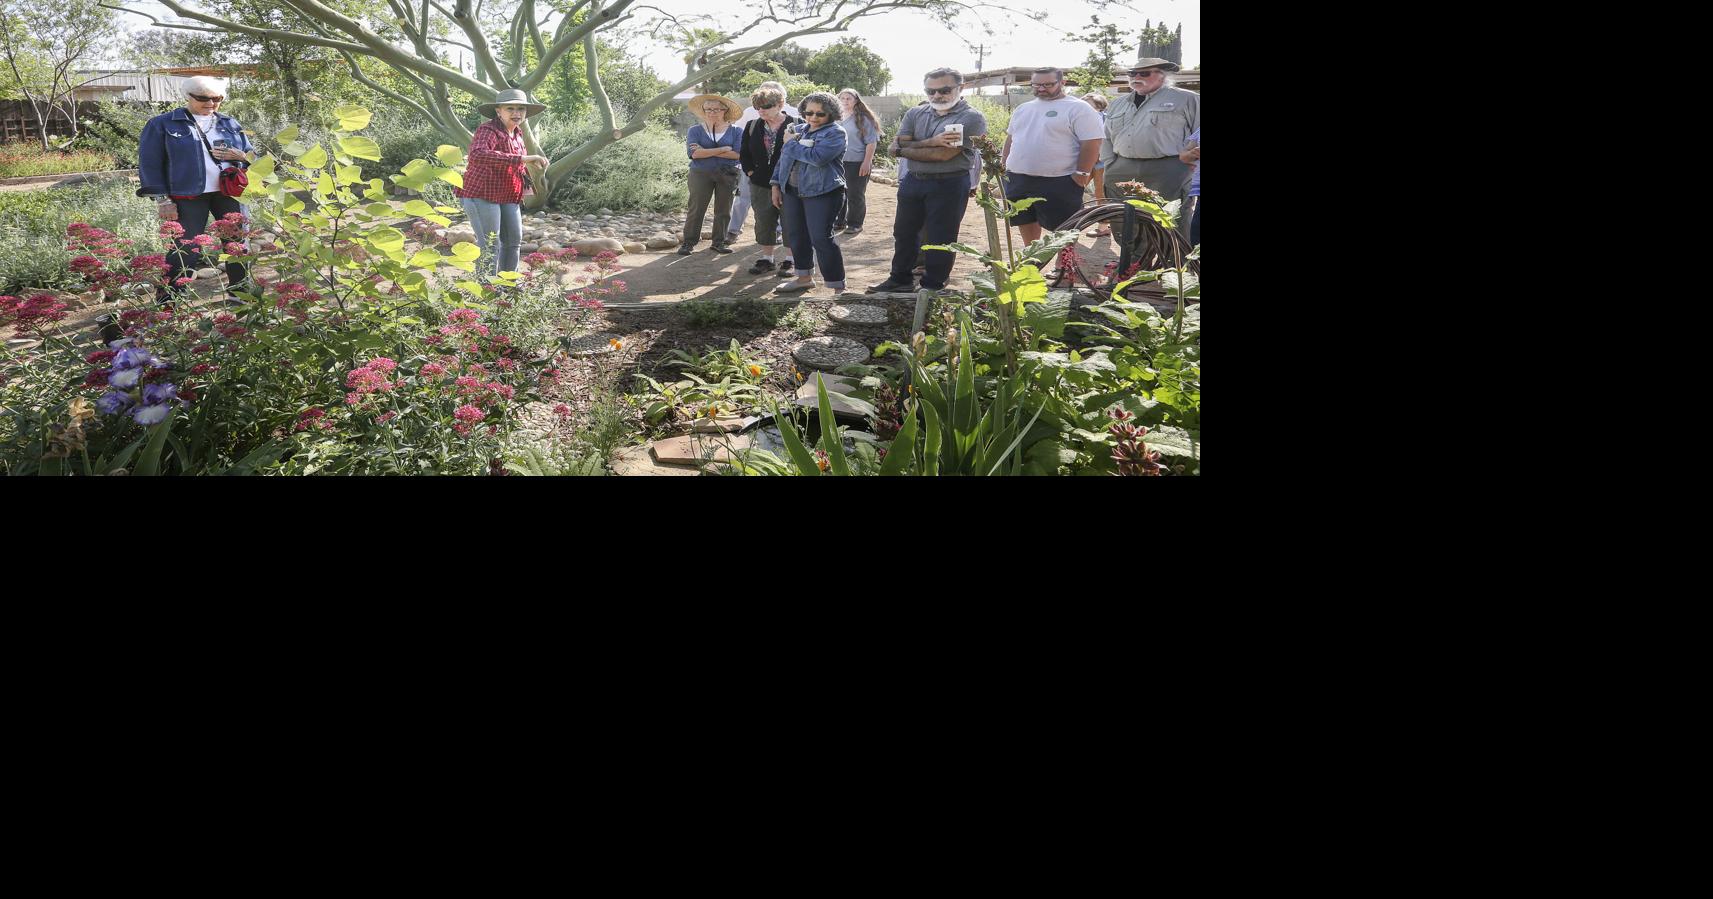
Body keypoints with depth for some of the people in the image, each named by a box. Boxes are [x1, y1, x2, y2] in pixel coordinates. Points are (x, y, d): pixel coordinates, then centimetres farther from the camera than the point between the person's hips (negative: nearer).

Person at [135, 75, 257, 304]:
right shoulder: (162, 125, 2)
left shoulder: (230, 124, 13)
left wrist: (240, 156, -6)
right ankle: (167, 303, 1)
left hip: (230, 193, 4)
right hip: (188, 197, -4)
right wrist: (162, 200, -8)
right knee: (186, 250, -8)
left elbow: (253, 158, 18)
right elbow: (150, 164, 1)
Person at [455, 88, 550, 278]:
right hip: (482, 194, -8)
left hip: (507, 198, 8)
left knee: (514, 239, 12)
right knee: (490, 246, -9)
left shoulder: (517, 133, 9)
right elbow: (477, 156, -41)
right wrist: (522, 159, -45)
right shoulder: (488, 131, -19)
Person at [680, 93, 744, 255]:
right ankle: (688, 242, 3)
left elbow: (737, 154, -11)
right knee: (696, 209, -3)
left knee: (723, 210, 6)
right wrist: (723, 149, -14)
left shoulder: (736, 131, 4)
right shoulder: (695, 130, 4)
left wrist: (706, 152, -12)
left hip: (727, 175, 1)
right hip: (701, 174, -1)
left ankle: (720, 242, 16)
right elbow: (694, 153, -12)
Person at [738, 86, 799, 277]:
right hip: (761, 184, 5)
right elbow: (744, 154, 12)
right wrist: (751, 172, 3)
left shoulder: (796, 125, -8)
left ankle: (789, 260, 11)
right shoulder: (752, 126, 7)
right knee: (764, 222, 9)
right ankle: (766, 258, 20)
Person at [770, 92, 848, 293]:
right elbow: (783, 157, 21)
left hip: (822, 192, -7)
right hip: (792, 191, 7)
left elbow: (817, 157, -23)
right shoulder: (798, 130, 12)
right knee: (796, 235, 13)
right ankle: (805, 277, 30)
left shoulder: (835, 133, -9)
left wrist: (791, 143, -10)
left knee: (821, 239, -10)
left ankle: (838, 286, -4)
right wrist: (777, 184, 17)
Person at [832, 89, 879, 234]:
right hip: (838, 162, 5)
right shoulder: (837, 118, 10)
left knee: (855, 195, 0)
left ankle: (855, 224, 11)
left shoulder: (863, 119, -5)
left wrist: (867, 162, -14)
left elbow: (871, 142, -8)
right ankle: (839, 222, 23)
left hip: (857, 164, -5)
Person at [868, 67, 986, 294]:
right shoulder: (915, 114, 7)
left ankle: (933, 288, 16)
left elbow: (945, 154, -20)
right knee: (903, 232, 15)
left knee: (940, 239, 3)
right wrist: (932, 142, -19)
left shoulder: (972, 118, -11)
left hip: (949, 186, -6)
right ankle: (900, 280, 31)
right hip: (913, 182, 6)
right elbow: (897, 146, -4)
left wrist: (903, 150, -9)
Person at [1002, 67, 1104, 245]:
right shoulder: (1023, 109, 15)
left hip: (1059, 183, -6)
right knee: (1026, 223, 15)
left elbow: (1091, 143, -12)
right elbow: (1011, 138, 24)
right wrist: (1004, 165, 17)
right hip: (1018, 180, 7)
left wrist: (1082, 173, -18)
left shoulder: (1078, 108, -7)